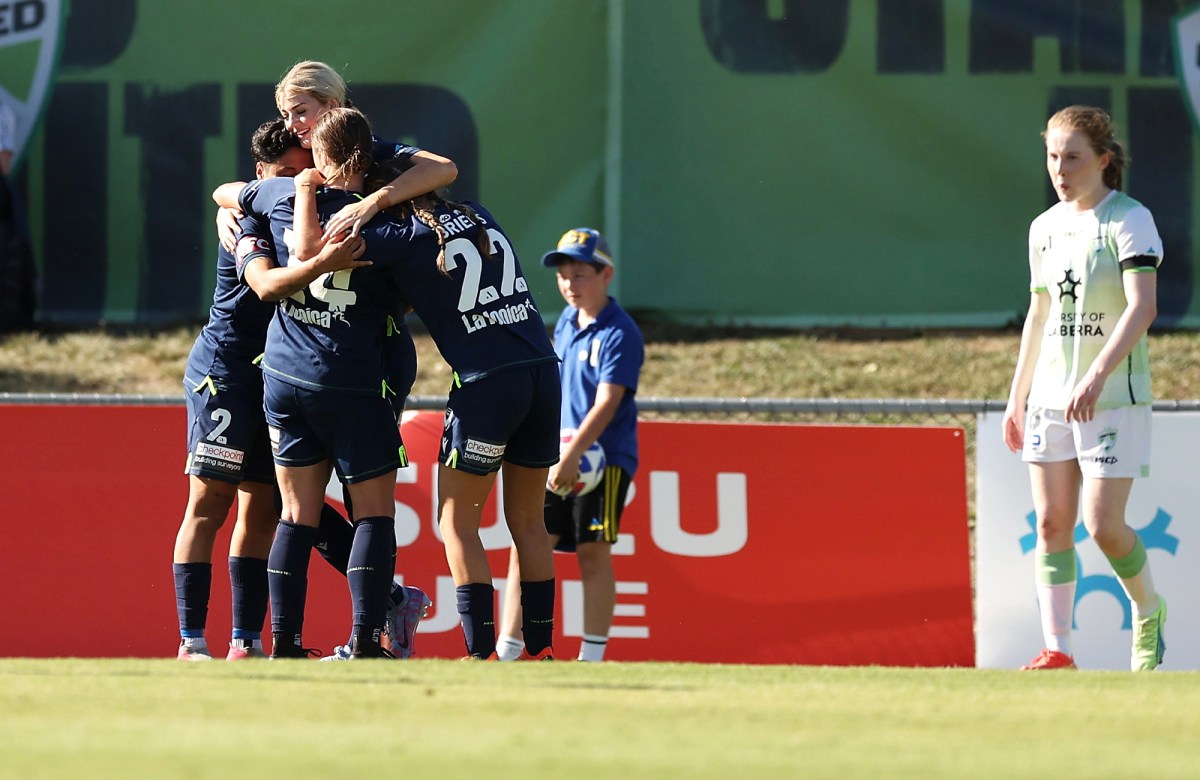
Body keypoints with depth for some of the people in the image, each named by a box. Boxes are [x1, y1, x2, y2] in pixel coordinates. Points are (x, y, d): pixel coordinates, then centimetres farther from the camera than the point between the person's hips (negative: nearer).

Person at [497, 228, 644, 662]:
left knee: (593, 555, -4)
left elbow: (607, 402, -20)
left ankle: (592, 655, 1)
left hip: (602, 459, -7)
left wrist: (573, 455, -28)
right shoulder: (565, 323, 12)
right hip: (558, 456, 7)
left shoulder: (618, 333, -12)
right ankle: (506, 652, 4)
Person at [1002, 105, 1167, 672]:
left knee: (1103, 525, -8)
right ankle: (1057, 650, 0)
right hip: (1051, 399, 6)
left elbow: (1142, 307, -20)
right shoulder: (1045, 228, 11)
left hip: (1115, 397, -6)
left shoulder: (1129, 220, -10)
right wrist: (1018, 397, 19)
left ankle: (1147, 612, 18)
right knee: (1051, 523, -1)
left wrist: (1096, 377, -29)